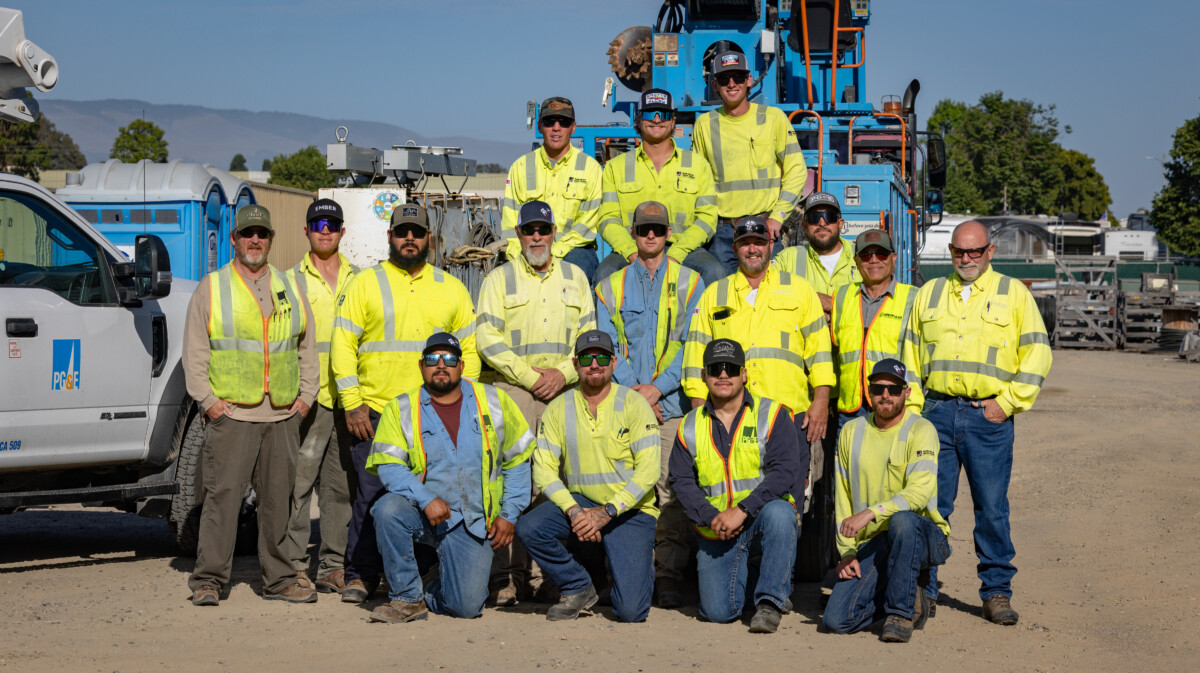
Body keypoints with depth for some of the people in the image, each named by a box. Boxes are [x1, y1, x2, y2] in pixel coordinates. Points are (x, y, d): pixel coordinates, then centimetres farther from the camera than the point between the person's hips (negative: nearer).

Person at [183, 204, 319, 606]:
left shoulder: (289, 289, 15)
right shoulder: (211, 288, 5)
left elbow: (308, 347, 18)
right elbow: (194, 351, 2)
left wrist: (306, 395, 9)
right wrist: (207, 400, -6)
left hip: (282, 417, 4)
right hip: (230, 415, -3)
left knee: (278, 499, 7)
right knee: (222, 496, -6)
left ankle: (279, 580, 15)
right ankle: (208, 580, 1)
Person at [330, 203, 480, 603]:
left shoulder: (452, 289, 13)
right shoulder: (365, 284, 7)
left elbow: (470, 350, 14)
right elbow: (343, 345, 3)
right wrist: (352, 404, -5)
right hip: (375, 413, -2)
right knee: (371, 496, 0)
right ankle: (361, 576, 12)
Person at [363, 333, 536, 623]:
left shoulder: (494, 401, 5)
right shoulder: (401, 409, 1)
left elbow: (517, 460, 11)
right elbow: (389, 466, -9)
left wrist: (509, 514, 4)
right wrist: (427, 499, -24)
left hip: (475, 523, 1)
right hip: (422, 512, 0)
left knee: (466, 606, -13)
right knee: (388, 510, -34)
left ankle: (430, 593, 24)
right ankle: (407, 597, -14)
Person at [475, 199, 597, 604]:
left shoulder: (575, 278, 16)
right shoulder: (499, 278, 8)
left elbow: (589, 335, 13)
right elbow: (488, 339, -2)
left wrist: (563, 373, -3)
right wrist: (531, 376, -8)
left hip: (565, 390, 3)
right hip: (513, 389, -2)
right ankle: (509, 575, -7)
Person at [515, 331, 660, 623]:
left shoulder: (634, 404, -7)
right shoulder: (558, 409, 1)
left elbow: (648, 471, -12)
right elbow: (544, 468, -4)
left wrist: (606, 513, -20)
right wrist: (573, 511, -20)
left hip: (630, 510, -3)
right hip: (579, 500, 3)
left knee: (630, 611, -16)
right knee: (528, 528, -27)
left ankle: (639, 563, 22)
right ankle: (578, 588, -1)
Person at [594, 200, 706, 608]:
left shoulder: (690, 283, 10)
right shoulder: (611, 287, 15)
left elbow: (692, 345, 2)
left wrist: (657, 387, -9)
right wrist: (632, 389, -7)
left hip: (673, 402, -1)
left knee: (673, 489, -7)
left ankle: (669, 577, -3)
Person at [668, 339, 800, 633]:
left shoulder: (771, 414, -2)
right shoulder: (691, 426, 7)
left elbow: (784, 471, -13)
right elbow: (681, 480, 2)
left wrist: (742, 510, -23)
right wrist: (711, 517, -15)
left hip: (763, 518, -2)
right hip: (716, 532, 2)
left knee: (778, 512, -38)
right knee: (718, 612, -13)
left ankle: (770, 599, -20)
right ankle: (747, 582, 23)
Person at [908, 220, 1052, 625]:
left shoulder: (1014, 293, 8)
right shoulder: (929, 294, 16)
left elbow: (1037, 353, 4)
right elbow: (911, 353, 18)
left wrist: (1009, 402, -4)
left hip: (989, 415, -2)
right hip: (936, 412, 2)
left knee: (992, 508, -1)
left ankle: (997, 592, 10)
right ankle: (921, 589, 10)